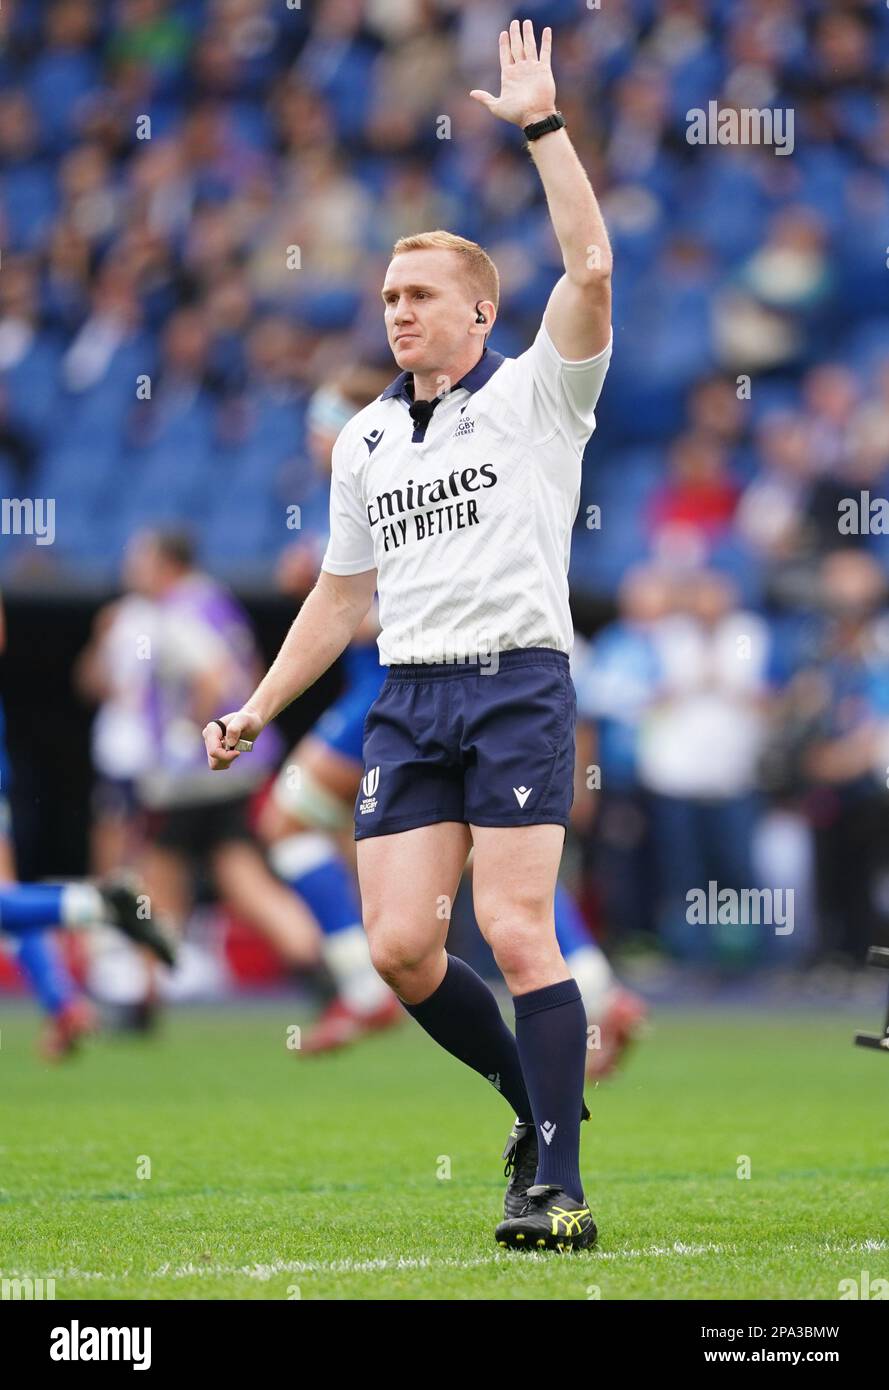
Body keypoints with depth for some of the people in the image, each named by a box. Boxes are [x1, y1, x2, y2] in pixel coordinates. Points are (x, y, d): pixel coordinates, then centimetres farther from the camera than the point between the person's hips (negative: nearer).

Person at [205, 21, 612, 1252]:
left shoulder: (535, 396, 2)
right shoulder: (363, 441, 18)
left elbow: (590, 269, -14)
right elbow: (344, 594, 25)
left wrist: (540, 122, -13)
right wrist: (257, 709, 19)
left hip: (517, 680, -5)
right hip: (408, 696, 6)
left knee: (517, 933, -14)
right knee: (399, 945, -5)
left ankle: (557, 1185, -11)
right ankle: (540, 1108, 17)